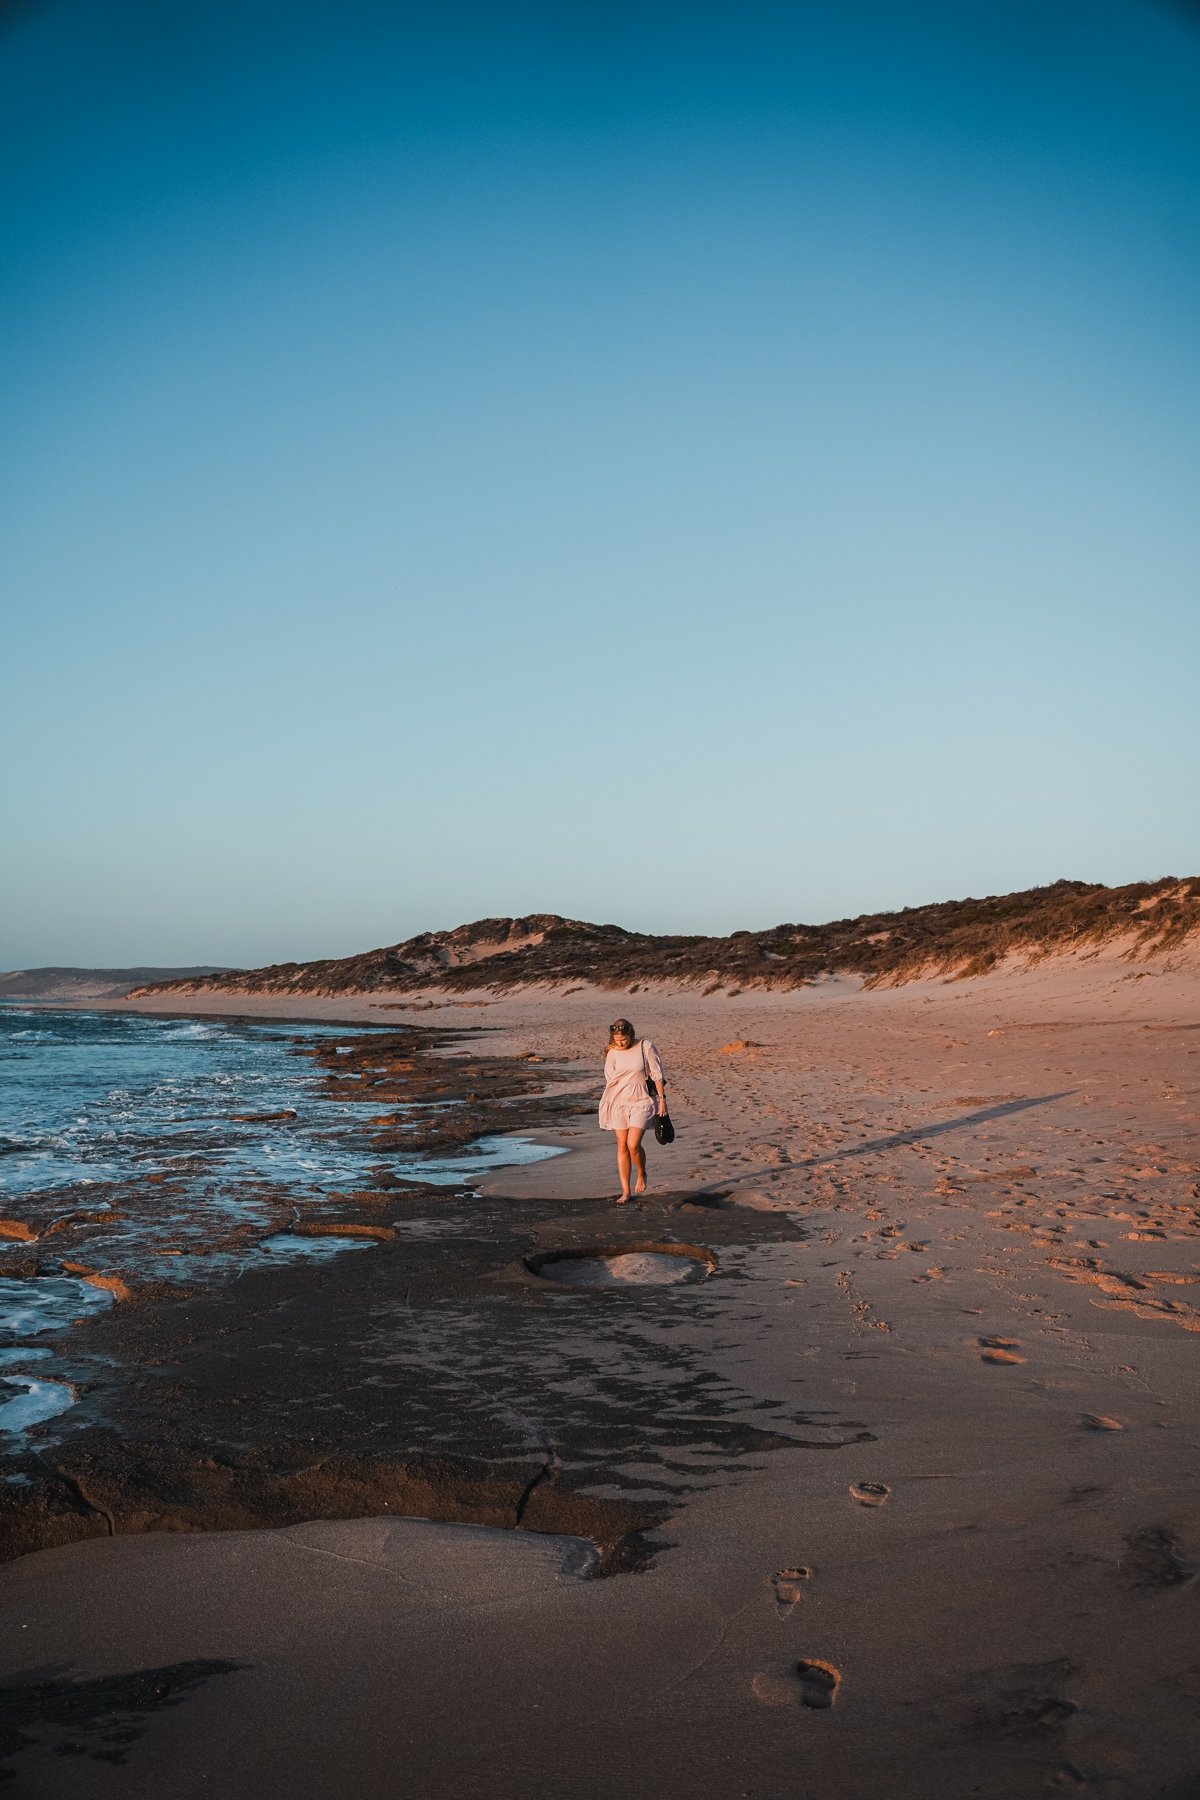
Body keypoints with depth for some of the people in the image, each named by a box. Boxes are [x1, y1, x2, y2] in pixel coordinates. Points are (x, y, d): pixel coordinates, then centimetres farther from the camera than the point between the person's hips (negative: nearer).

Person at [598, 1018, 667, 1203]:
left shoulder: (644, 1047, -7)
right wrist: (607, 1108, 13)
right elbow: (610, 1080, 11)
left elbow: (657, 1074, -3)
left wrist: (662, 1098, -5)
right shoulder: (612, 1053, 2)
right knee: (622, 1146, 3)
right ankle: (625, 1191, 10)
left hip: (641, 1102, -3)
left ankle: (641, 1174, 16)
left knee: (633, 1145, -15)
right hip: (619, 1103, 3)